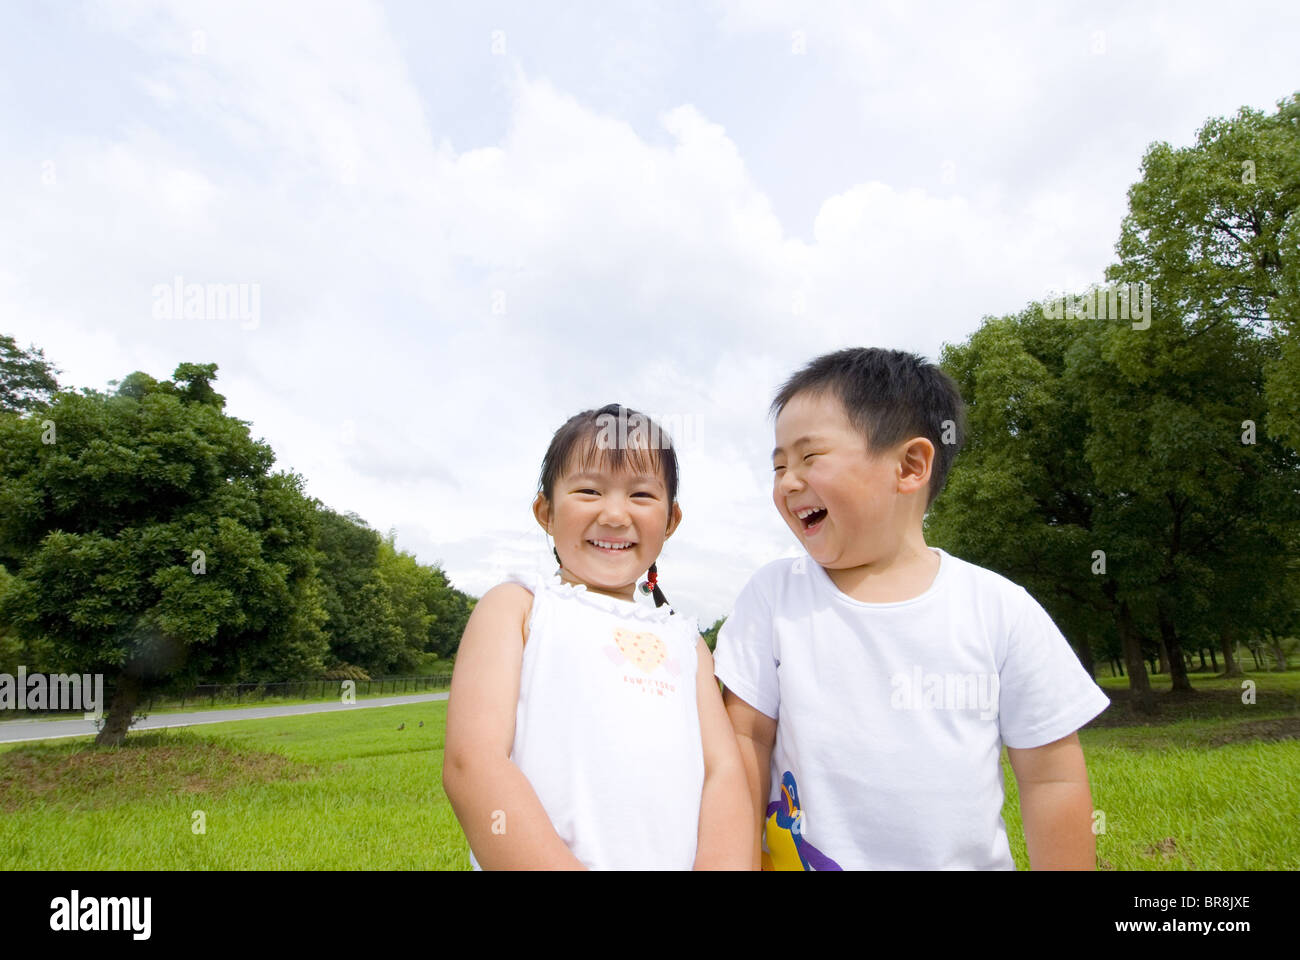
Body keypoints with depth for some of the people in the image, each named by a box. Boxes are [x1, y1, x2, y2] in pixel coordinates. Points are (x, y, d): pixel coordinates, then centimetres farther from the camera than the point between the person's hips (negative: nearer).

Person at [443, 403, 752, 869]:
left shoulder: (685, 640, 16)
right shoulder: (517, 605, 4)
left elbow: (724, 771, 6)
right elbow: (472, 763, -8)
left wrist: (721, 863, -13)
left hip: (679, 860, 2)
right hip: (536, 860, -1)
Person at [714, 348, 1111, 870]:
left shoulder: (1001, 609, -12)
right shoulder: (774, 593, -10)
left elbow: (1052, 779, -4)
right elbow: (748, 740, -6)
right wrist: (742, 860, -7)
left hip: (969, 858, 0)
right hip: (798, 857, 0)